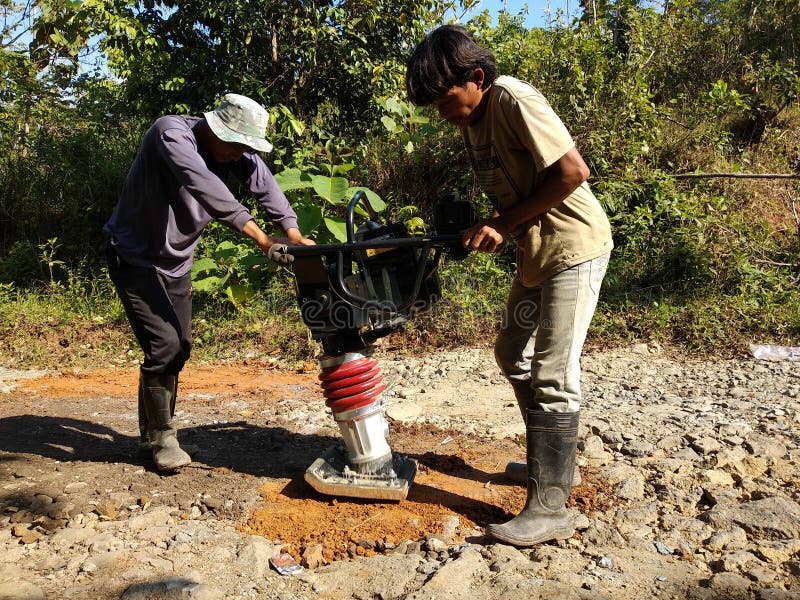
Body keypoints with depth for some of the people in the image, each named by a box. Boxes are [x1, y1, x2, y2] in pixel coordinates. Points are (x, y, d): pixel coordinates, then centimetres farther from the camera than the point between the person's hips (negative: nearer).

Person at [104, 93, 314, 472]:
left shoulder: (237, 152, -7)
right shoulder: (171, 133, -27)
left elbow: (264, 185, -17)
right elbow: (206, 188, -41)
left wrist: (294, 234, -36)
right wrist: (261, 238, -49)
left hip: (176, 261, 7)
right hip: (135, 258, -7)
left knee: (180, 348, 9)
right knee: (164, 344, -15)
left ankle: (151, 432, 27)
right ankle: (161, 438, 4)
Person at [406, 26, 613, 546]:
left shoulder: (513, 100, -19)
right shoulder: (471, 122, 8)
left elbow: (572, 171, -25)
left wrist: (505, 223, -20)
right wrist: (488, 229, -4)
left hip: (573, 247, -10)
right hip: (535, 253, 10)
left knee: (553, 376, -9)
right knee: (513, 355, 18)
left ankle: (549, 510, 1)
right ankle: (552, 463, 33)